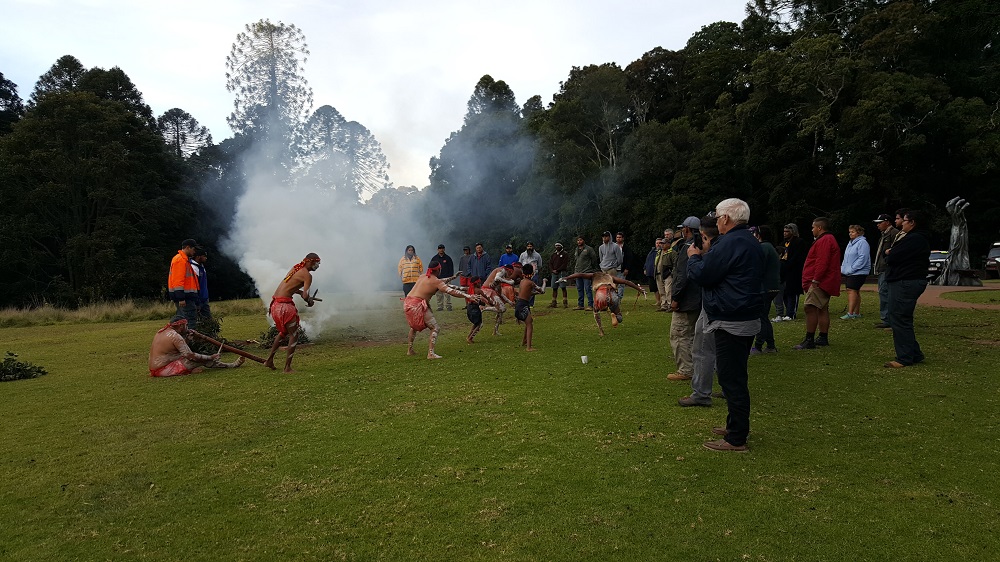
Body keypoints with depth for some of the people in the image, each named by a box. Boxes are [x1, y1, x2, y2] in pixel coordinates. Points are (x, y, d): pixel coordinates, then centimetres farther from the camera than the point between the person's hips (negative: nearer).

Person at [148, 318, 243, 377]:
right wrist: (211, 358, -12)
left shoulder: (162, 331, 12)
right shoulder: (175, 336, -17)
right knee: (196, 359, -15)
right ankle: (229, 366, -12)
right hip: (162, 370, -9)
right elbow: (191, 356, -19)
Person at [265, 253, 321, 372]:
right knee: (294, 335, 1)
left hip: (275, 303, 9)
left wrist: (305, 295, 17)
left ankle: (269, 360, 30)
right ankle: (287, 367, 2)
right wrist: (309, 302, 1)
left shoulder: (295, 268, 16)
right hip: (284, 305, -9)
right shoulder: (307, 275, -11)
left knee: (283, 332, 26)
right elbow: (305, 296, -20)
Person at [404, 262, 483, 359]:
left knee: (414, 326, 31)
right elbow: (451, 292, -14)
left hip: (407, 303, 8)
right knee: (435, 328, -2)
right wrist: (468, 296, -11)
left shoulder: (422, 276, 18)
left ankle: (409, 350, 35)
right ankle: (431, 353, -13)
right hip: (417, 305, -8)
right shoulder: (436, 282, -5)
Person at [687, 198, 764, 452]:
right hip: (747, 319, 11)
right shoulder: (751, 242, 15)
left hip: (731, 323, -11)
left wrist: (693, 257, 2)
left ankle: (736, 439, 1)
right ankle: (737, 425, 32)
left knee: (731, 377, -5)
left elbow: (701, 275, -16)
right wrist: (704, 257, 12)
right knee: (737, 375, 20)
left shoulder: (730, 243, -19)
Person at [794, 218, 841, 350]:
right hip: (825, 282, 12)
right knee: (822, 309, 14)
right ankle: (823, 338, 20)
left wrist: (815, 280, -24)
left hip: (819, 282, -12)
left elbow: (822, 262, -23)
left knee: (810, 308, -15)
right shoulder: (830, 239, 23)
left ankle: (809, 340, -17)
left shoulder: (824, 240, -13)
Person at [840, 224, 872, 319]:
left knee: (852, 290, -16)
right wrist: (843, 268, 12)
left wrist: (851, 269, -20)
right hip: (848, 272, 9)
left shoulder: (862, 243, -11)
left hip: (858, 272, -9)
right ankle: (857, 313, 19)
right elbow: (846, 258, 25)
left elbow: (862, 258, -19)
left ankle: (850, 313, -20)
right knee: (856, 292, 13)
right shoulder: (850, 243, 18)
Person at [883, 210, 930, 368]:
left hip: (905, 283, -12)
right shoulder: (919, 239, 20)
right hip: (909, 282, 12)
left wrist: (888, 254, 0)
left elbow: (891, 258, -20)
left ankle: (905, 359, -4)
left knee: (899, 320, -8)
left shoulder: (913, 239, -18)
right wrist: (891, 254, -2)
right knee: (903, 320, 17)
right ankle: (914, 354, 23)